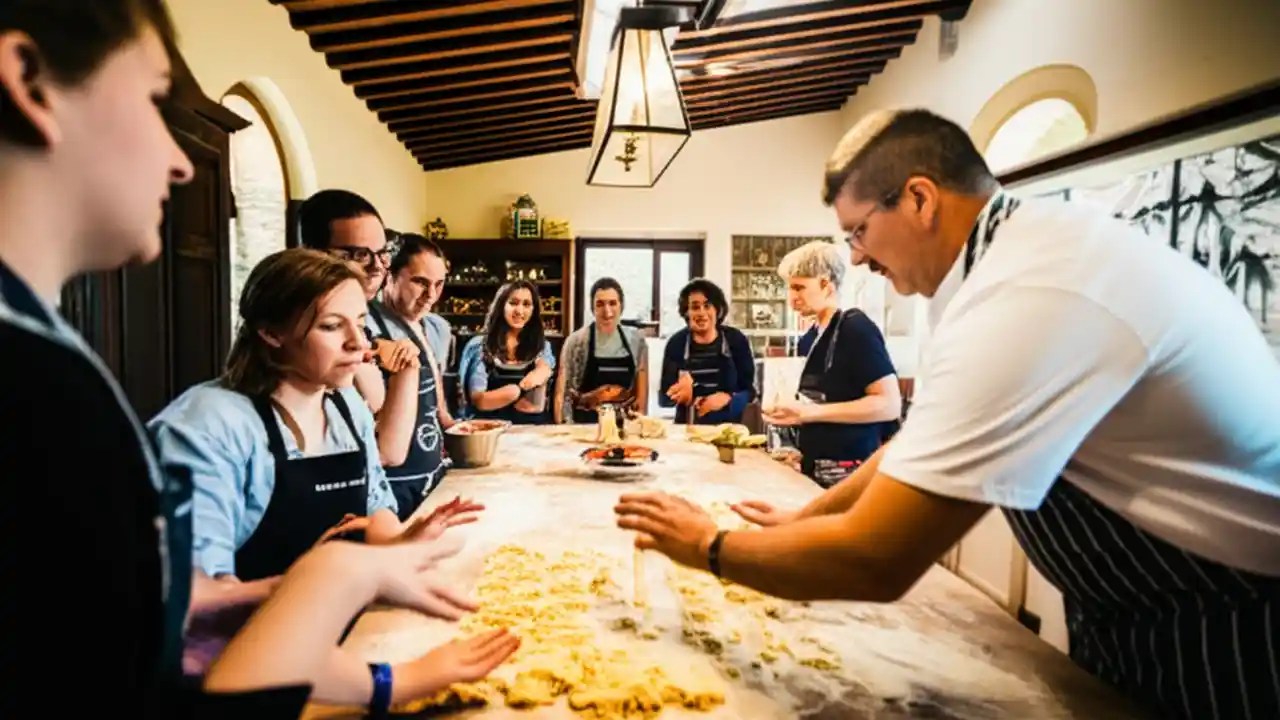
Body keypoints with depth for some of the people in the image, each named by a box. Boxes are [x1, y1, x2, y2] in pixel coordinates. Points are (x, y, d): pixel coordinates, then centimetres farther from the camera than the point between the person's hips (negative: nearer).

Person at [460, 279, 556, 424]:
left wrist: (540, 375, -19)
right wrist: (521, 388, -12)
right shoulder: (480, 345, 2)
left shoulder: (542, 347, 8)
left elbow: (535, 406, -2)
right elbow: (479, 400, -5)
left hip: (531, 428, 2)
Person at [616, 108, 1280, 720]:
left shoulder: (1028, 296, -31)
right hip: (1150, 611, 9)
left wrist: (709, 547, -15)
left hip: (1226, 641, -8)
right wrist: (803, 520, 10)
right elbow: (926, 439, 11)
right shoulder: (1027, 249, 1)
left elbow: (873, 561, -31)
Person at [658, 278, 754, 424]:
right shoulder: (676, 342, 0)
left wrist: (727, 398, -15)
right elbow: (664, 398, 0)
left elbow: (750, 390, 3)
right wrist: (680, 394, -20)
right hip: (688, 428, -1)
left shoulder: (736, 339, 1)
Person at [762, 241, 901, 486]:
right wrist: (792, 415, 2)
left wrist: (810, 412, -21)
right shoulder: (809, 338, 10)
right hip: (813, 468, 7)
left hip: (849, 471, -7)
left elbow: (890, 405, -19)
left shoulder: (856, 328, -12)